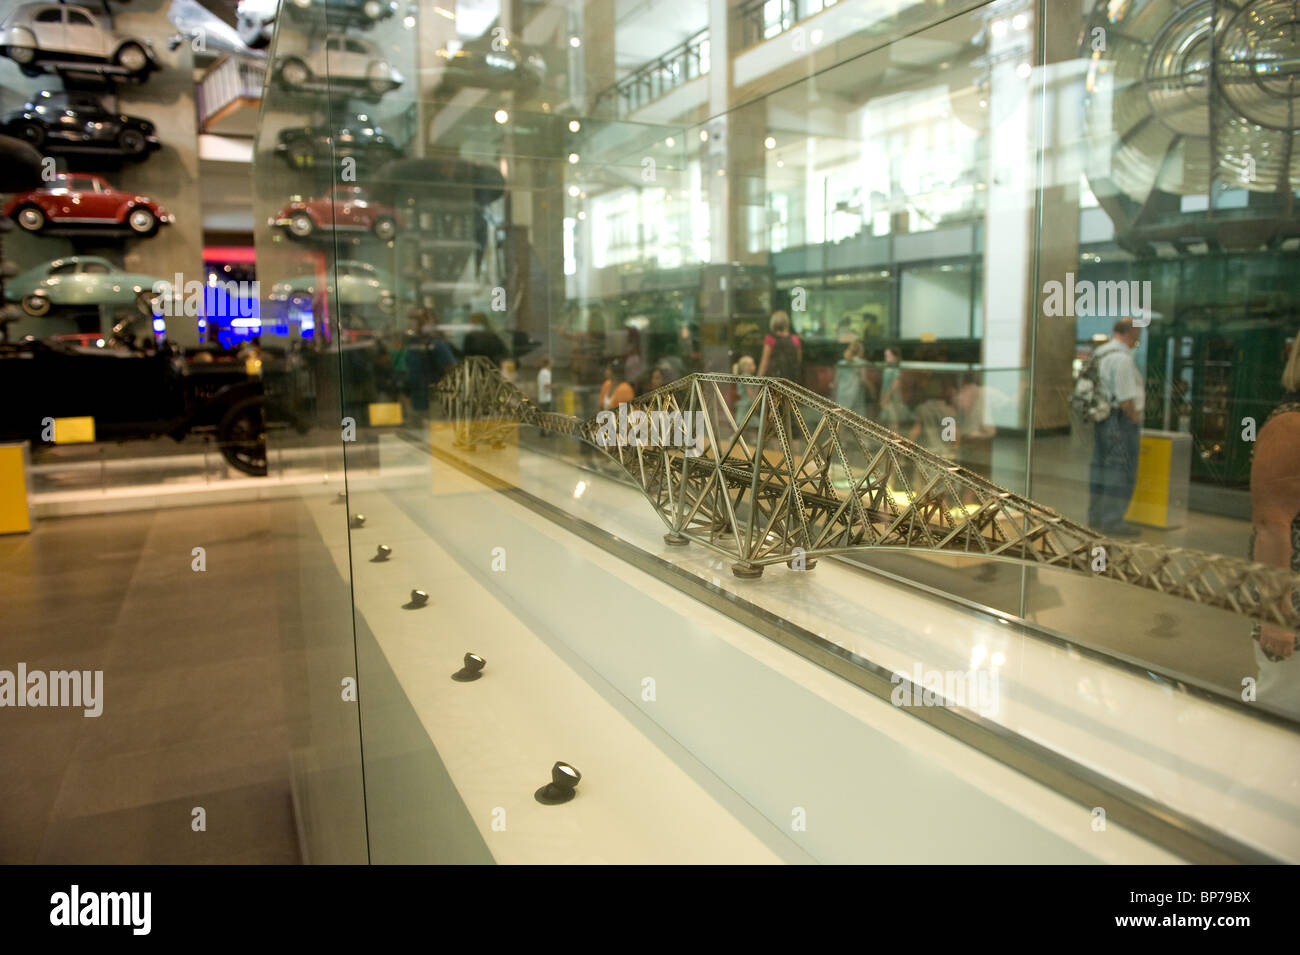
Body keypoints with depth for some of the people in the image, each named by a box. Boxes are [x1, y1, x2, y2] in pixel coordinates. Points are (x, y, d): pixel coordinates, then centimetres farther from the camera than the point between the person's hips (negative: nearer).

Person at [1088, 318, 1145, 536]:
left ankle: (1096, 516, 24)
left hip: (1100, 417, 10)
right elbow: (1125, 399, -20)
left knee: (1101, 466, 15)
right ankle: (1112, 521, -1)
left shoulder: (1099, 354, 13)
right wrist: (1136, 421, -6)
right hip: (1121, 420, -10)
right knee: (1121, 470, -4)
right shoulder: (1122, 358, -17)